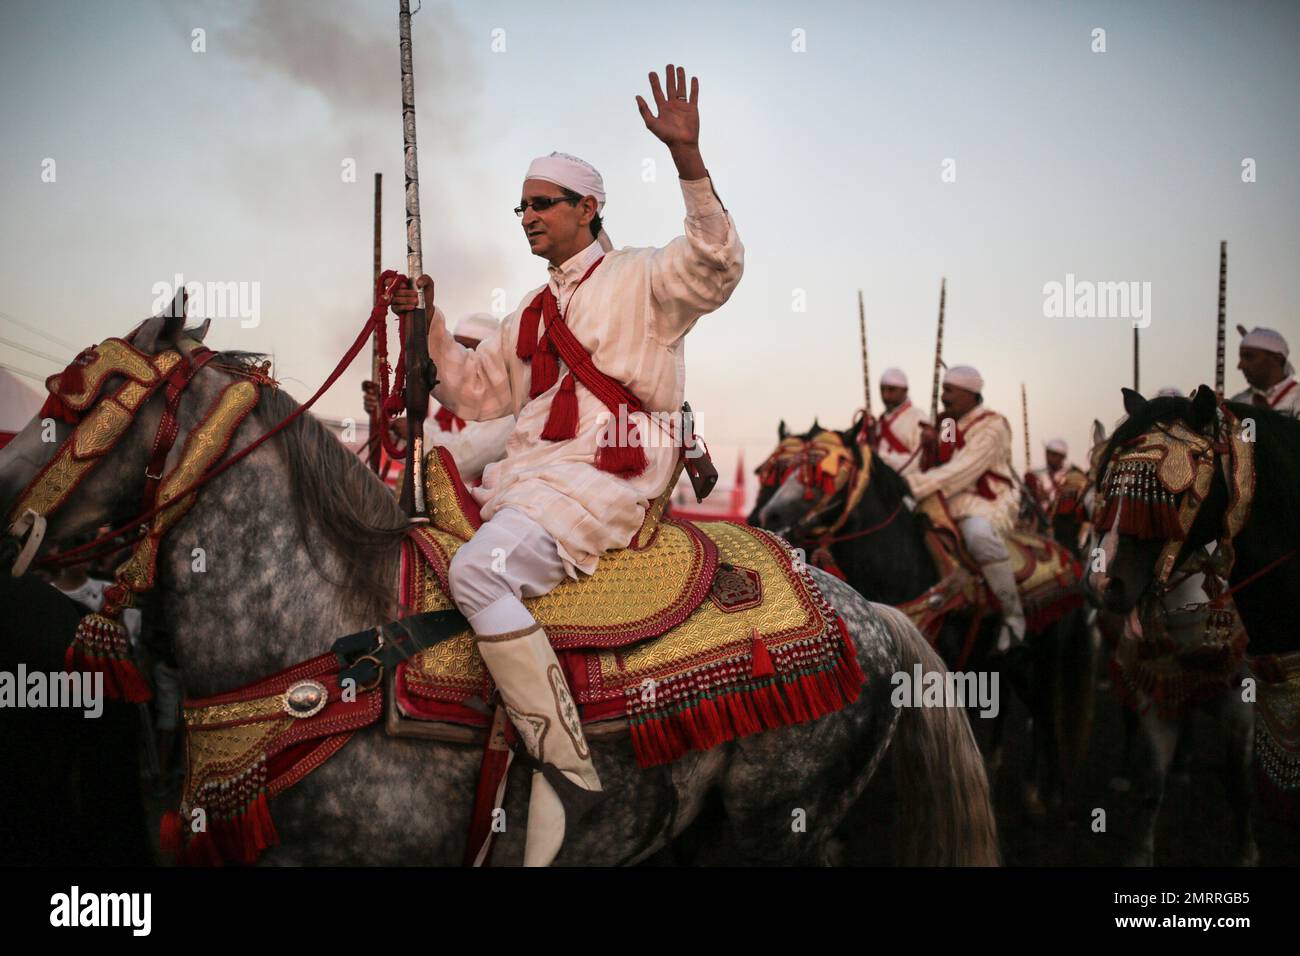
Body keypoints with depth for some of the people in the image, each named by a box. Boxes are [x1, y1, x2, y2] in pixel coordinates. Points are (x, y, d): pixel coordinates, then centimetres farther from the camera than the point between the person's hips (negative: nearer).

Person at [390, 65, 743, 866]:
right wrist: (428, 325, 15)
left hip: (602, 482, -9)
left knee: (478, 570, -32)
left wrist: (688, 158, -27)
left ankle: (568, 769, -28)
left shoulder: (639, 278, 3)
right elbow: (476, 393, 28)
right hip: (526, 473, 9)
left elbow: (716, 266, -18)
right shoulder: (535, 312, 25)